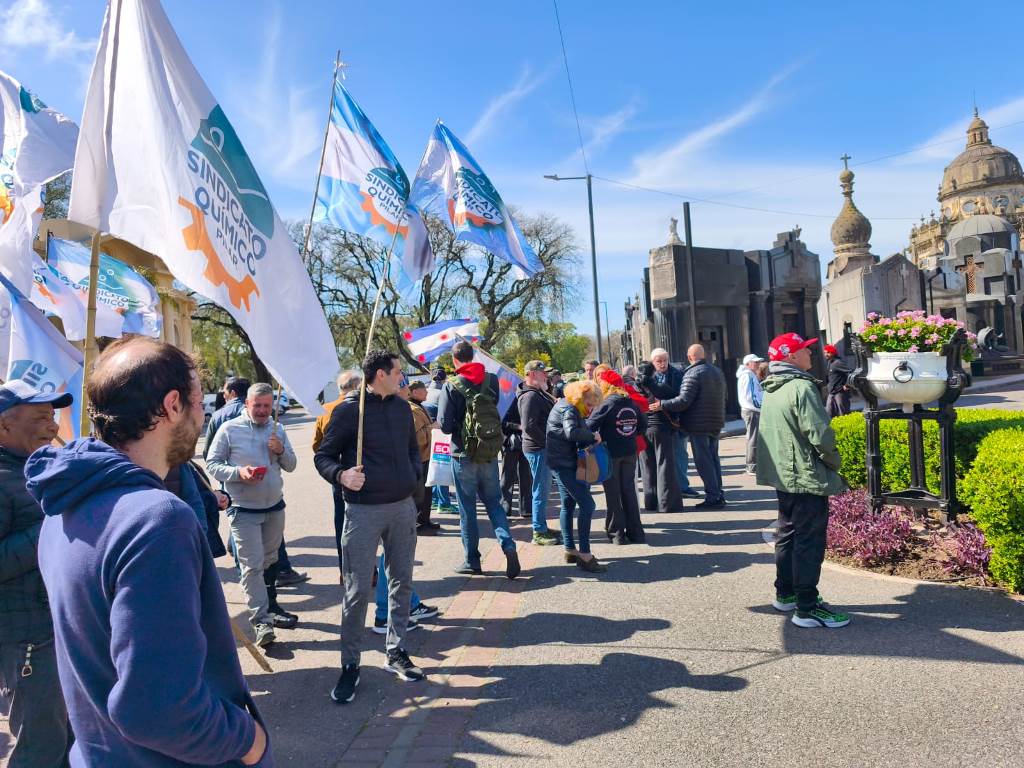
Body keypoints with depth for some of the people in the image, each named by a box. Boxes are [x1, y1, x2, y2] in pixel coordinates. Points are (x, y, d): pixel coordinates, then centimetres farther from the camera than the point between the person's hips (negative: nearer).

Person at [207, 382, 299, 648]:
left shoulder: (277, 429, 6)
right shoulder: (229, 429, -8)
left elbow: (291, 465, 9)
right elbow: (212, 464, -7)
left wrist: (281, 451, -12)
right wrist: (238, 472, -23)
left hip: (274, 506, 5)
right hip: (244, 510, -5)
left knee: (269, 560, 19)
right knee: (252, 565, -8)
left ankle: (271, 607, 33)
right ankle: (260, 620, -3)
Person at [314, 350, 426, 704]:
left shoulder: (402, 407, 8)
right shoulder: (348, 410, -9)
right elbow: (323, 456, -4)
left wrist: (414, 473, 3)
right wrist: (341, 475, -23)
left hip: (403, 507, 6)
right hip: (363, 511, -6)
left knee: (401, 582, 13)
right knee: (357, 590, -1)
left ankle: (396, 652, 28)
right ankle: (350, 665, 15)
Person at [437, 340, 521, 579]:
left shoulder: (452, 386, -12)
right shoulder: (491, 380, 1)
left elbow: (445, 425, -13)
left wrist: (458, 424, 7)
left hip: (464, 455, -3)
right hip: (490, 453, 3)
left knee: (467, 508, 8)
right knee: (493, 502, 16)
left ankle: (472, 560, 15)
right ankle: (508, 545, -3)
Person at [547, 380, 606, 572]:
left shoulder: (568, 407, 15)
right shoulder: (569, 409, -16)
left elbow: (577, 433, 10)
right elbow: (572, 432, -34)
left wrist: (589, 439, -8)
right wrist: (593, 436, -21)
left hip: (563, 463, 11)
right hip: (563, 463, -11)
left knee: (568, 504, 17)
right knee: (587, 505, -13)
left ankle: (570, 550, 26)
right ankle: (585, 556, -10)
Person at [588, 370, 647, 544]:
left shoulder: (607, 404, -14)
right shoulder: (632, 403, 3)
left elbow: (590, 425, -19)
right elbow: (643, 425, 9)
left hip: (611, 453, -5)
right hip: (630, 452, 5)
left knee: (613, 493, 5)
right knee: (629, 490, 12)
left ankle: (616, 532, 9)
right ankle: (635, 531, 15)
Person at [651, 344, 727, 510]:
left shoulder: (693, 374, -15)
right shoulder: (717, 372, 13)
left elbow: (684, 400, -23)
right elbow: (723, 398, 20)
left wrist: (662, 405, -14)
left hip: (698, 425, -8)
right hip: (716, 423, 9)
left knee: (703, 461, -3)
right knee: (713, 458, 16)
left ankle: (712, 497, -2)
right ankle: (718, 495, 21)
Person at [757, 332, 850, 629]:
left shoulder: (771, 390, 12)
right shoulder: (801, 387, -18)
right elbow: (820, 434, -24)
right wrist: (834, 461, -6)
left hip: (782, 475, 10)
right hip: (807, 476, -10)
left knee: (788, 534, 19)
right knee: (810, 541, -3)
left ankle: (785, 593, 30)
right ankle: (807, 607, 2)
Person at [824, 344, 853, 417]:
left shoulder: (838, 362, -15)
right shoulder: (830, 363, 14)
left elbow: (851, 371, -25)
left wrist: (847, 385, -19)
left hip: (840, 393, -9)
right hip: (831, 393, 9)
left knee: (843, 414, -4)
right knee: (829, 413, 8)